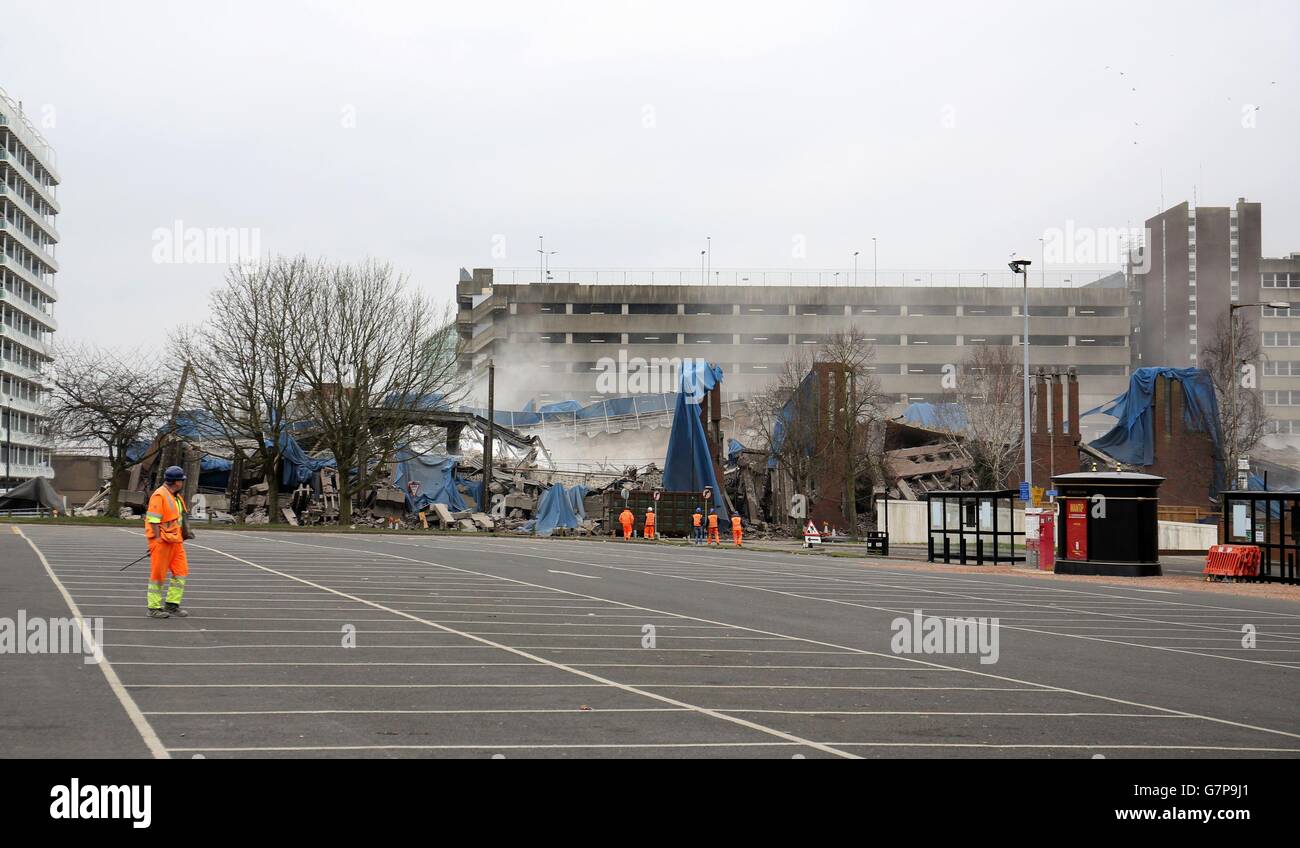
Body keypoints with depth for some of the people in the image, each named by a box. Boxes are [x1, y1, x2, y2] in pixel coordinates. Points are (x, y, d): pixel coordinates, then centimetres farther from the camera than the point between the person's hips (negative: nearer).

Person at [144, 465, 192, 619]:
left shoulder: (176, 496, 15)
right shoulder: (159, 496, -15)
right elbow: (153, 520, -17)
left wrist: (185, 533, 17)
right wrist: (158, 539, -19)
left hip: (175, 541, 9)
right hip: (162, 541, -9)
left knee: (181, 572, 6)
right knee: (158, 575, 0)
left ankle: (172, 606, 14)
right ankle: (154, 608, 8)